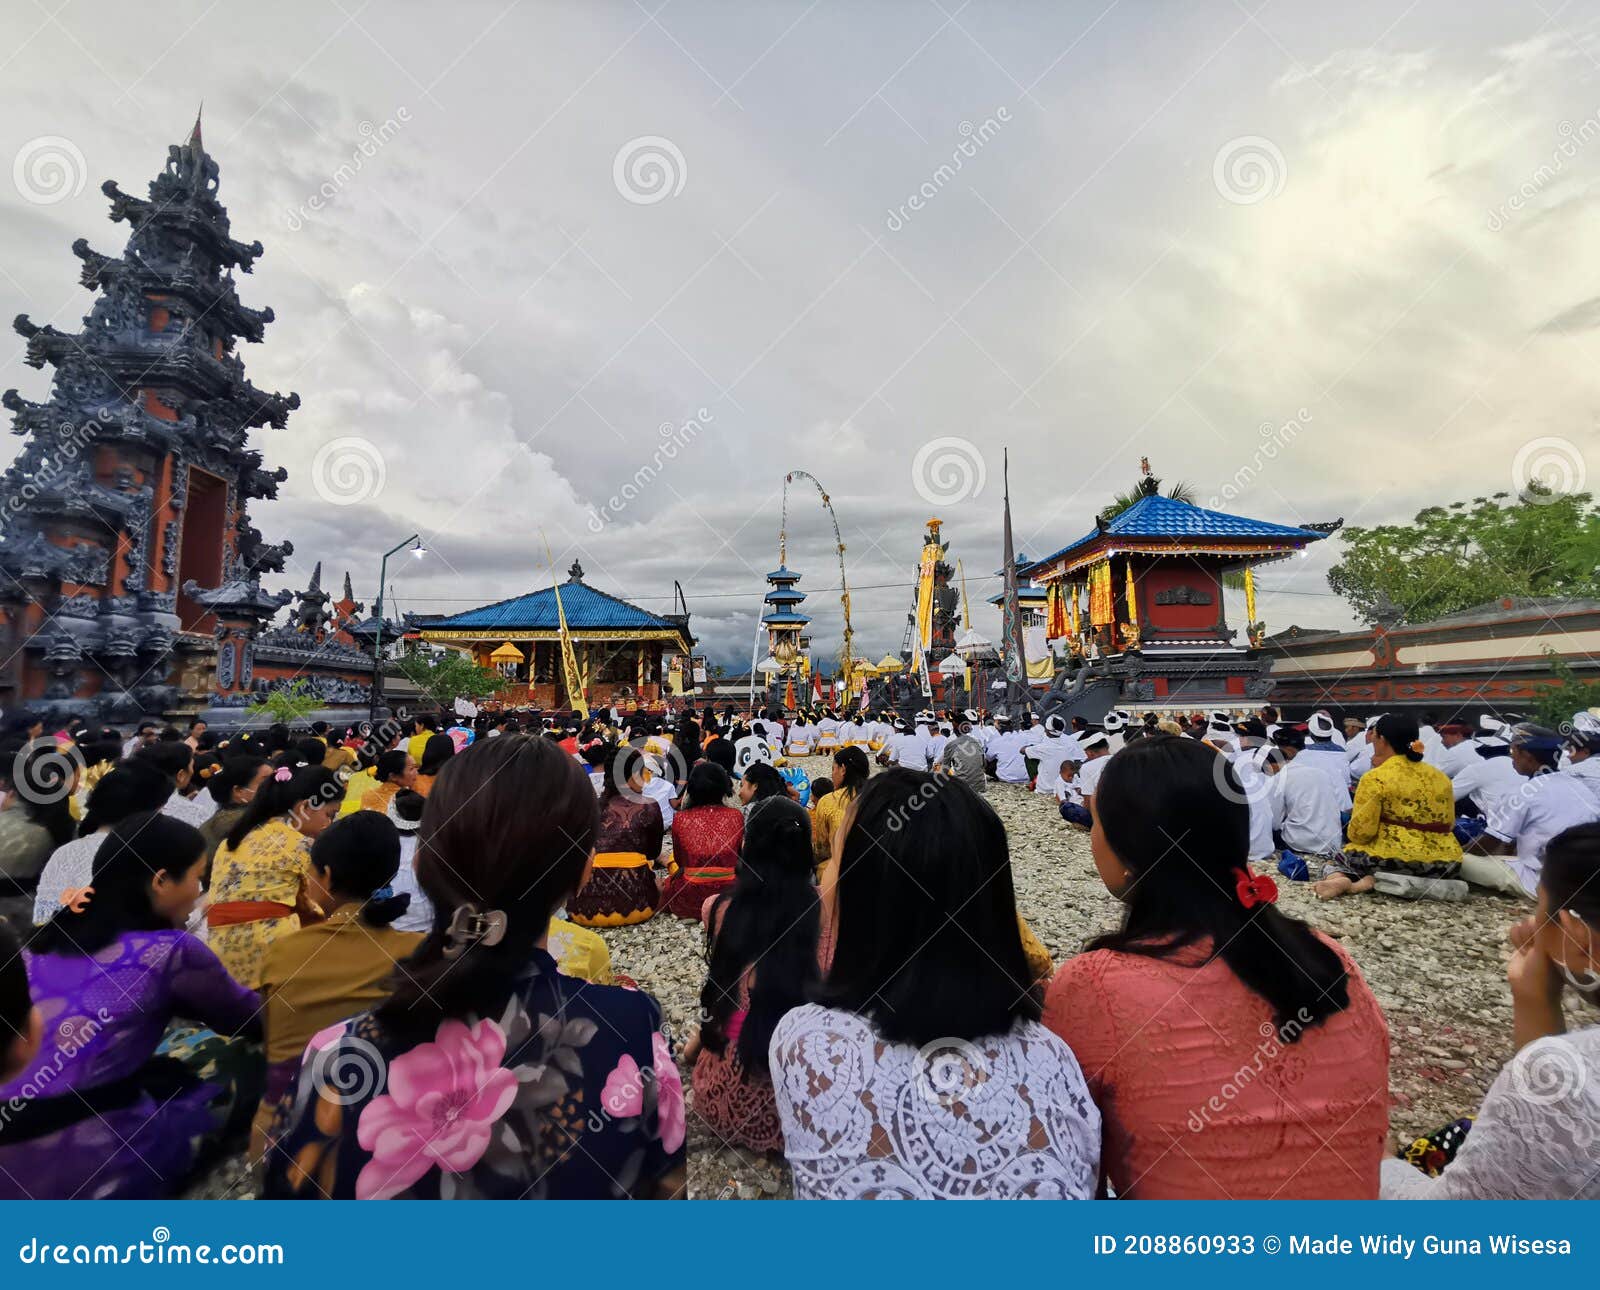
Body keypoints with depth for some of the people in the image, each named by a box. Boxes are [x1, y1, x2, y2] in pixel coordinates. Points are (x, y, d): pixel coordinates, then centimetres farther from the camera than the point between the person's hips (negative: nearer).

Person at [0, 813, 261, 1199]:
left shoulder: (51, 936, 9)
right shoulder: (171, 950, -10)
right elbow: (252, 1023, 7)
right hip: (79, 1168, -7)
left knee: (167, 1072, 27)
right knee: (247, 1073, 10)